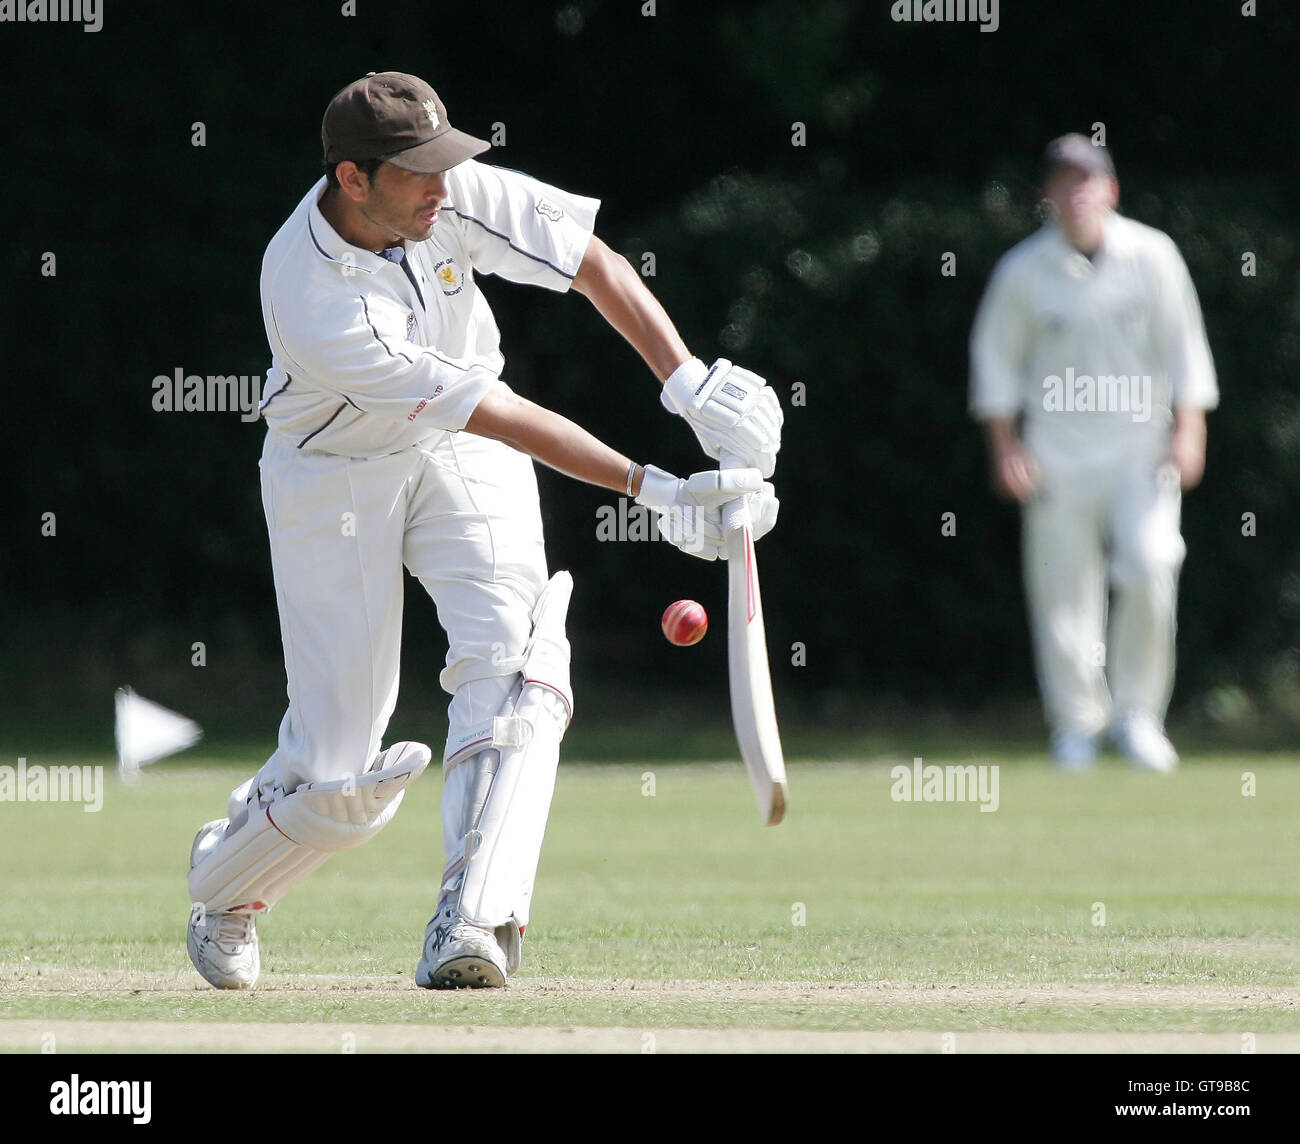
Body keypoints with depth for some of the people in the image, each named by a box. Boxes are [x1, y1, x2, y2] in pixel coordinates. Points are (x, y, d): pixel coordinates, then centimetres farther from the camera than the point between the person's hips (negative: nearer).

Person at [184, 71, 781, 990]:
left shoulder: (451, 192, -21)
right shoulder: (315, 303, -34)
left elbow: (594, 263, -12)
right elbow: (498, 417, -32)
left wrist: (691, 383, -25)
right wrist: (652, 490, -32)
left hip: (461, 460, 4)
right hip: (333, 478, -4)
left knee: (513, 650, -25)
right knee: (341, 778, -5)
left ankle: (472, 923, -35)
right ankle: (225, 890, 29)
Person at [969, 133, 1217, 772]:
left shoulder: (1151, 256, -2)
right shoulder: (1024, 270, -3)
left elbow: (1183, 347, 3)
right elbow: (995, 358, 5)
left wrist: (1187, 432, -4)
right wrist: (1006, 449, -1)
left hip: (1141, 446, 0)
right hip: (1058, 451, 0)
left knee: (1151, 564, -18)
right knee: (1063, 592, -1)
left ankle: (1137, 713, -4)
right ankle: (1077, 725, 13)